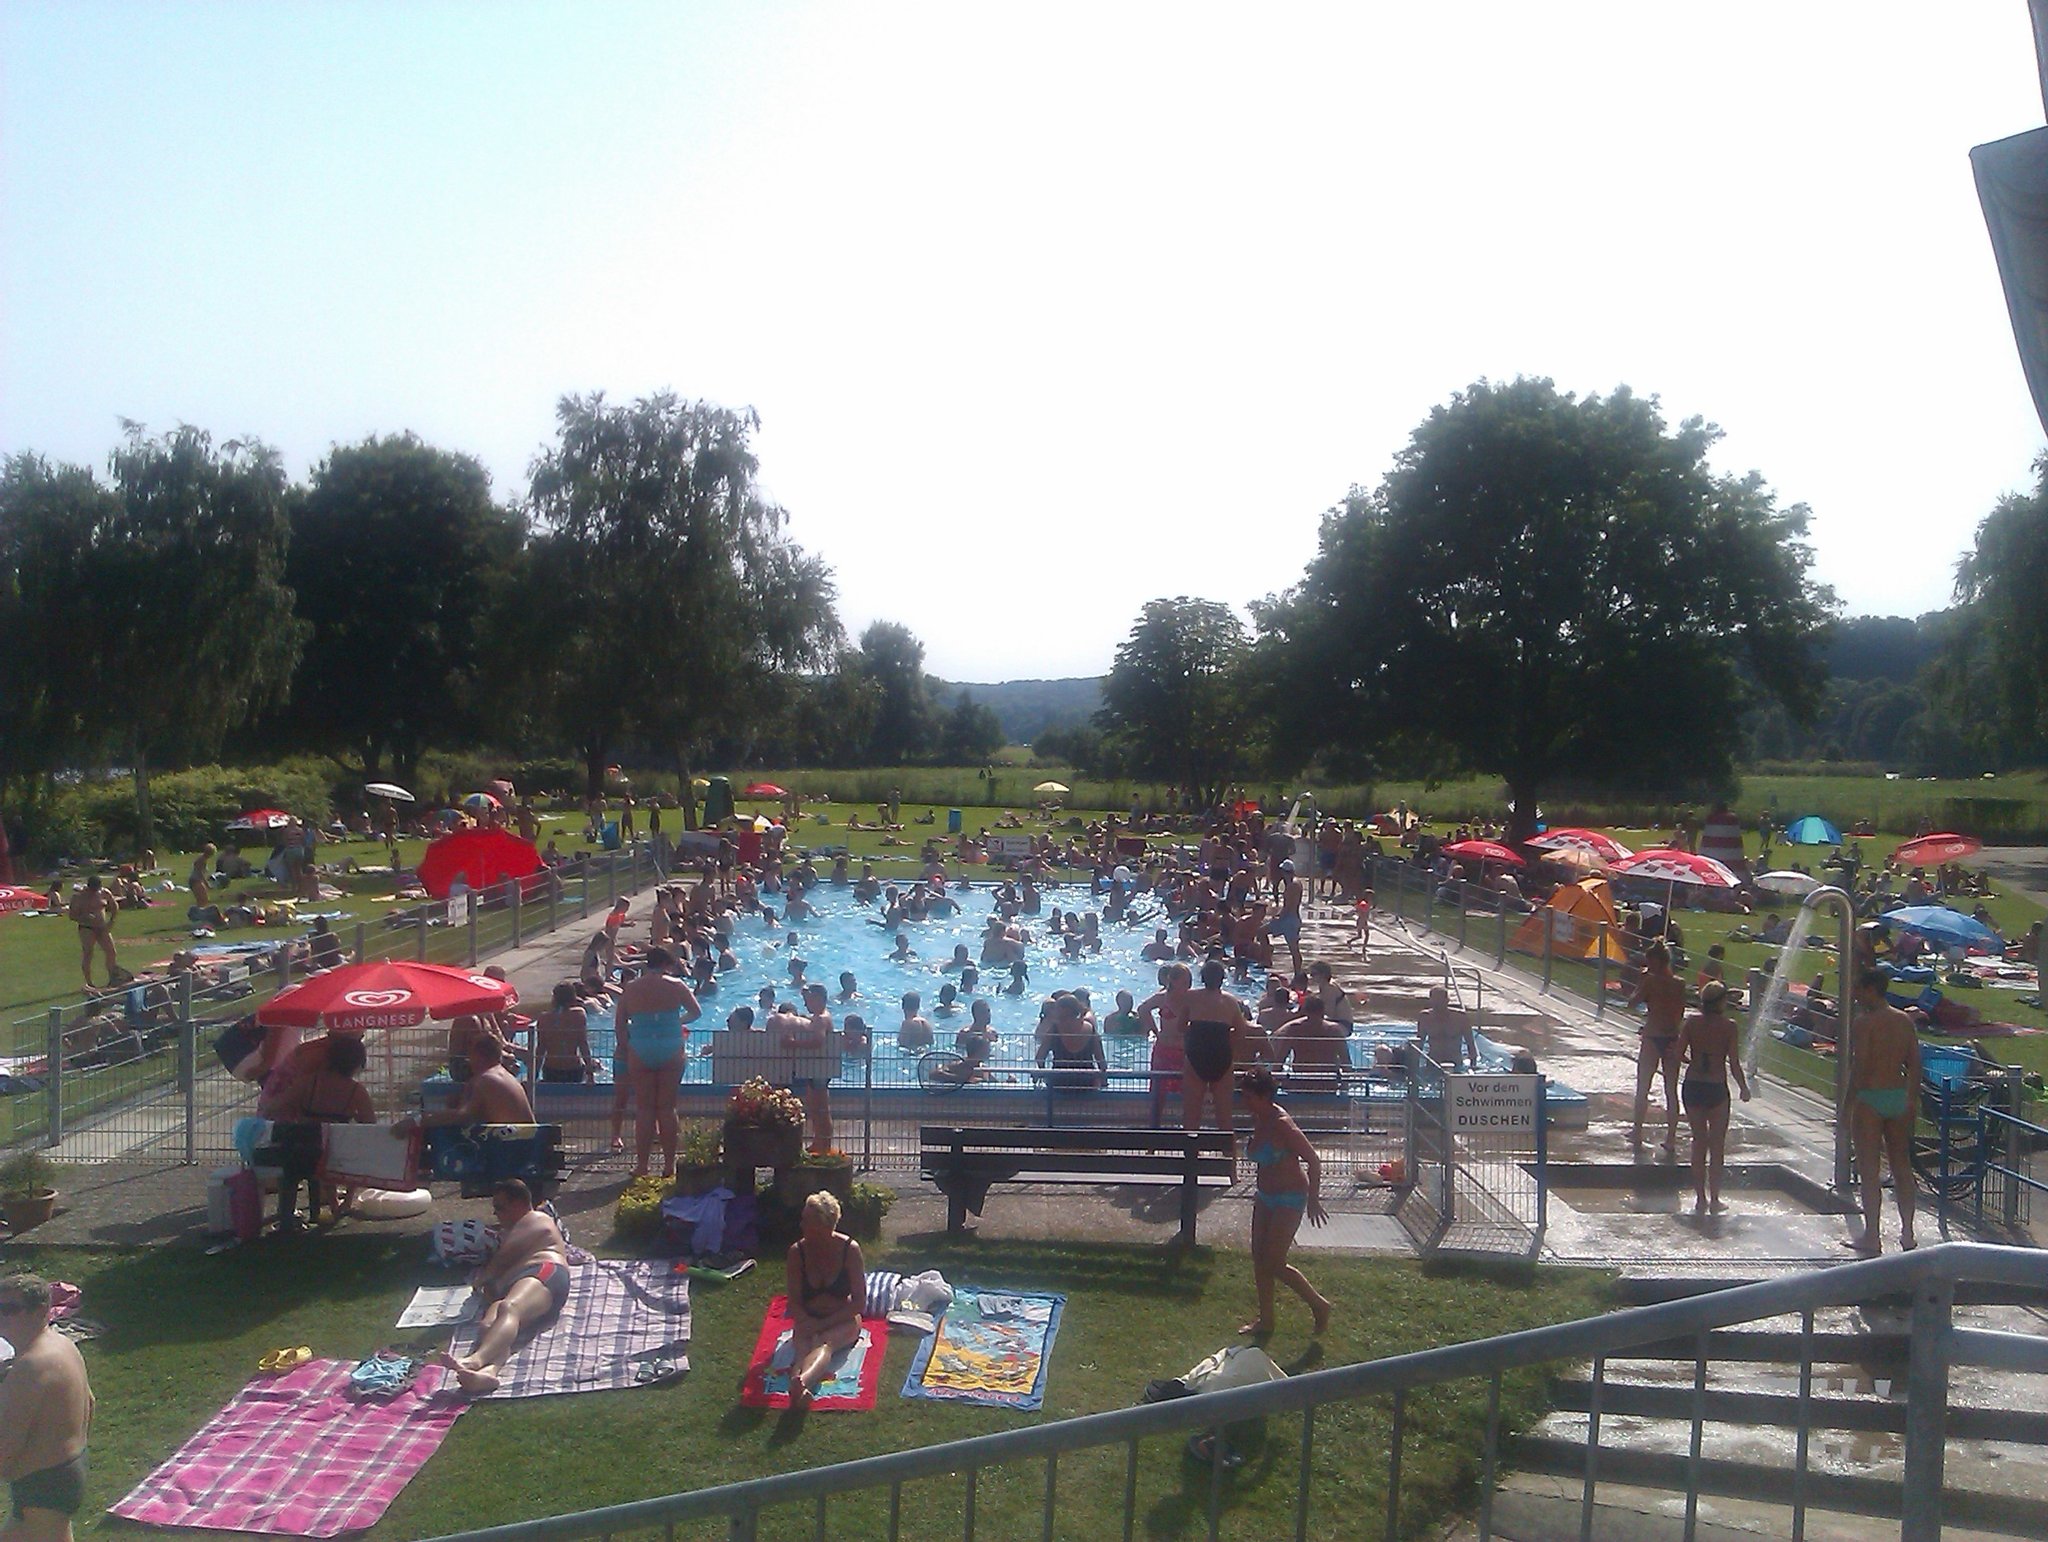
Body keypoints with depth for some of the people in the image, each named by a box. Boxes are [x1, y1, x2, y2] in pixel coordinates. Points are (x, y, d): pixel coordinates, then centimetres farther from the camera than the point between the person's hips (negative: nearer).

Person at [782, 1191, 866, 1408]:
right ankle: (799, 1390, -66)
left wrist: (823, 1325, -18)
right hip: (809, 1319, 2)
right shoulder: (797, 1251, -6)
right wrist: (808, 1324, -22)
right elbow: (794, 1302, -2)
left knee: (825, 1343, -35)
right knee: (802, 1345, -33)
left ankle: (801, 1382, -68)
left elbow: (859, 1301, -11)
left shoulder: (849, 1249, -12)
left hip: (843, 1321, -2)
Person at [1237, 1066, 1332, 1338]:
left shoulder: (1281, 1124, -25)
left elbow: (1314, 1161, -22)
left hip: (1289, 1199, -9)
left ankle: (1319, 1304, 15)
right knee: (1259, 1258, 10)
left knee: (1274, 1264, -5)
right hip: (1266, 1196, 9)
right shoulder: (1258, 1120, 1)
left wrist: (1313, 1201, -18)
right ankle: (1265, 1320, 23)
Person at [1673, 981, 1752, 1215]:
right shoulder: (1728, 1026, -9)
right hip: (1716, 1088, -3)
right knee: (1717, 1145, 10)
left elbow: (1678, 1055, -4)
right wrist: (1744, 1088, 6)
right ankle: (1714, 1200, 13)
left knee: (1699, 1142, 14)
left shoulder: (1692, 1021, -2)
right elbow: (1734, 1064, -9)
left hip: (1692, 1087, 3)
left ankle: (1700, 1199, 16)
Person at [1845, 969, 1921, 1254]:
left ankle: (1871, 1236, 4)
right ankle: (1907, 1233, 20)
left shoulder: (1865, 1022, -14)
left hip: (1870, 1099, -7)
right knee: (1902, 1166, 15)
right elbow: (1915, 1063, 8)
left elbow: (1859, 1067, -17)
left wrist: (1850, 1103, -10)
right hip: (1899, 1098, 7)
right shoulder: (1905, 1021, 6)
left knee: (1870, 1169, 0)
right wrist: (1913, 1100, 16)